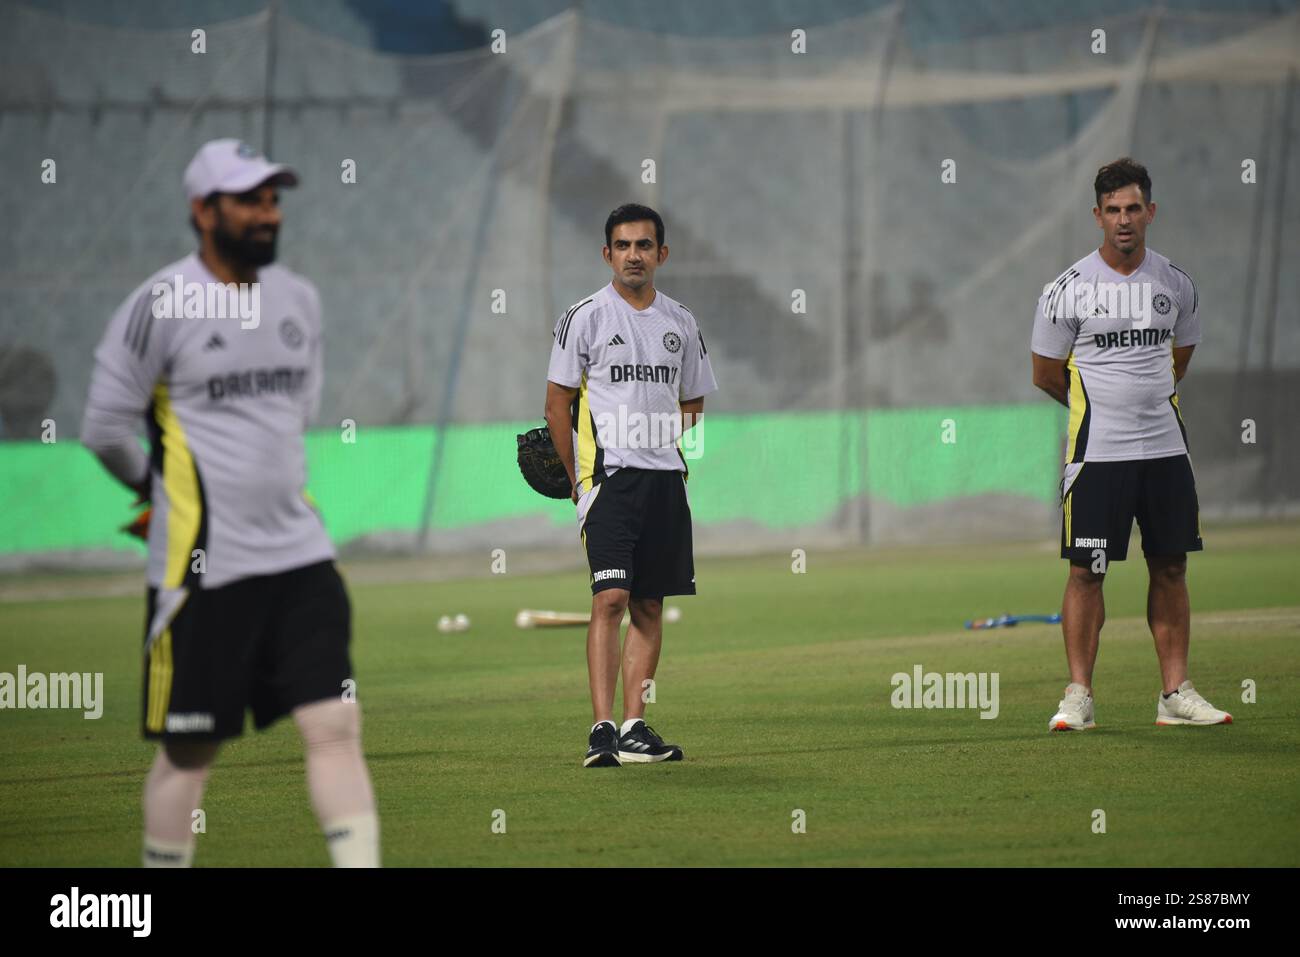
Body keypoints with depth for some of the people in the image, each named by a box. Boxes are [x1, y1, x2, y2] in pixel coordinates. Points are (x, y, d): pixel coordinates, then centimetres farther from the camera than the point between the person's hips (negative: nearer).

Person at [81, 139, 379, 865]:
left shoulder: (300, 300, 10)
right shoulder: (160, 306, -10)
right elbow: (106, 429, -5)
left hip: (299, 555, 5)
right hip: (202, 566, -5)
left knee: (336, 725, -4)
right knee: (190, 747, 3)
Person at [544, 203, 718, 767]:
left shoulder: (680, 324, 12)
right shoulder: (585, 318, -1)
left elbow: (693, 403, 23)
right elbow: (557, 404, 1)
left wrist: (659, 443, 12)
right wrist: (580, 477, -1)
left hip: (665, 479, 5)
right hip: (607, 479, -5)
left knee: (649, 605, 5)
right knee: (611, 598, -15)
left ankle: (634, 727, 9)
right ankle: (602, 730, -18)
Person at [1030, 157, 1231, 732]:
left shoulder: (1176, 284, 5)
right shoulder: (1069, 289, -6)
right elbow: (1047, 374, 3)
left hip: (1165, 447, 4)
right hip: (1096, 450, -4)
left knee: (1170, 567, 5)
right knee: (1087, 570, -4)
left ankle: (1175, 695, 10)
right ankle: (1079, 696, 1)